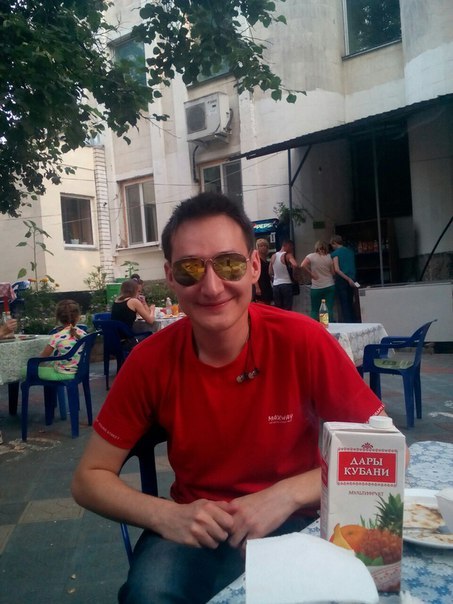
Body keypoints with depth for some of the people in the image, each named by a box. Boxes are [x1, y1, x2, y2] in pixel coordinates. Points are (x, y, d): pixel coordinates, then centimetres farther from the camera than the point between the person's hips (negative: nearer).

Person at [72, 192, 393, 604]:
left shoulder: (304, 341, -18)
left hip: (292, 523, 0)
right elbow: (89, 478, -4)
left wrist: (288, 494, -24)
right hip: (194, 529, 1)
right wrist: (166, 516, -22)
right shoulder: (151, 360, -12)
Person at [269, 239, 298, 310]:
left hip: (275, 285, 5)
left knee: (278, 309, 10)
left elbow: (270, 272, 14)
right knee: (288, 309, -1)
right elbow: (295, 265, -25)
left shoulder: (273, 256, 10)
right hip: (286, 284, -5)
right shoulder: (288, 255, -7)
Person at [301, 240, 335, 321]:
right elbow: (333, 272, 1)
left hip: (316, 288, -1)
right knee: (329, 310, 3)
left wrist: (311, 274, -8)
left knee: (314, 311, 9)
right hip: (330, 286, 1)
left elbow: (303, 265, -18)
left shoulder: (311, 256, -4)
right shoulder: (329, 257, 1)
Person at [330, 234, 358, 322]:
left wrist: (348, 279, -16)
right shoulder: (350, 251, 12)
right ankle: (354, 323, 17)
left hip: (341, 280, -6)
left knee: (344, 305, -1)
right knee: (350, 304, 15)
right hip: (352, 280, 6)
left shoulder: (335, 253, -6)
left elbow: (337, 270, -16)